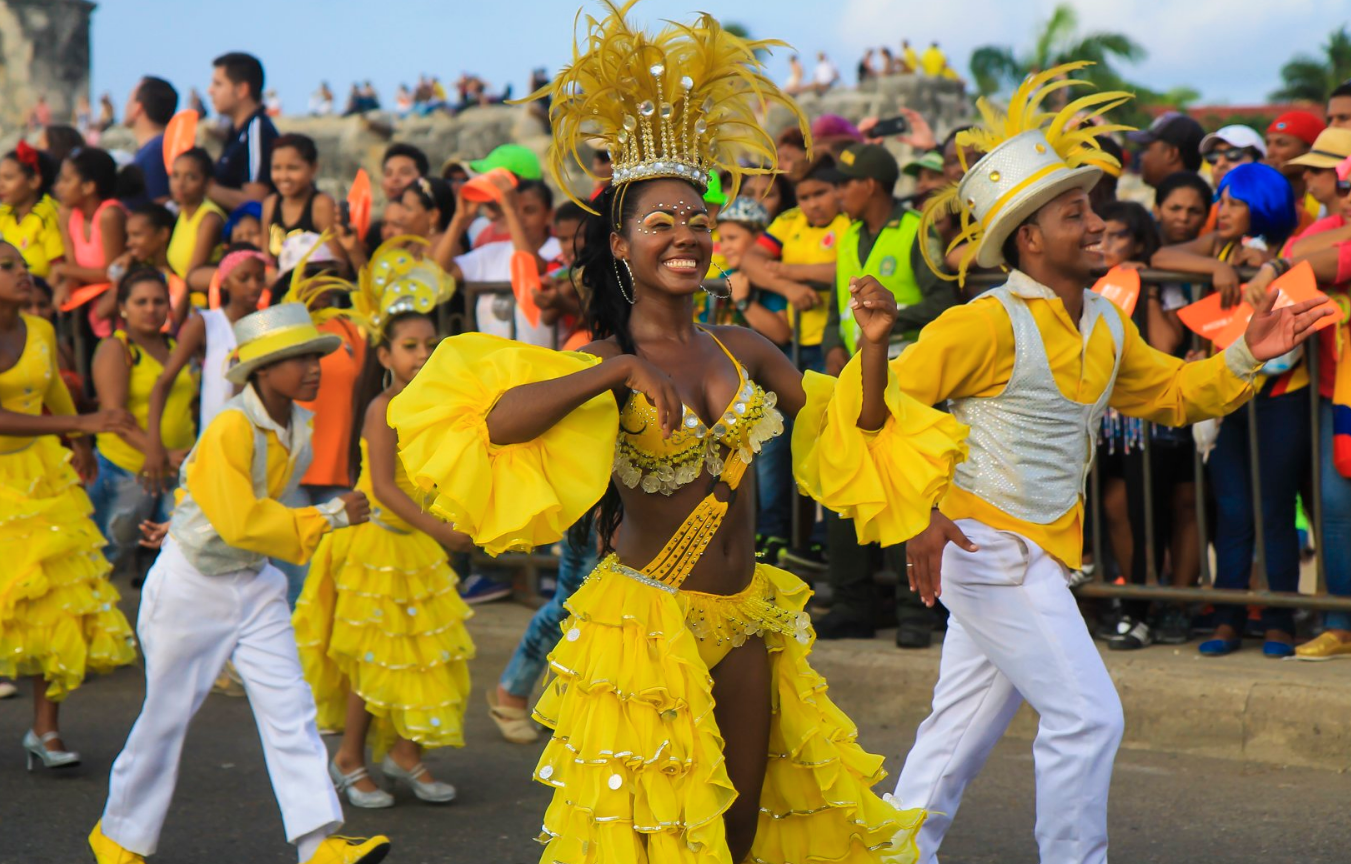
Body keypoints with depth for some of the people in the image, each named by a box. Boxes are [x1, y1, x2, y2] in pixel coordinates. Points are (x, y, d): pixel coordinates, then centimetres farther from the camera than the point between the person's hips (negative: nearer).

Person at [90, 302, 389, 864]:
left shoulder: (297, 427, 0)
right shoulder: (230, 429, -24)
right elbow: (243, 523, -28)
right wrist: (328, 518, -25)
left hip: (253, 585, 6)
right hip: (192, 585, -6)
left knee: (289, 707, -5)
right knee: (168, 713, 6)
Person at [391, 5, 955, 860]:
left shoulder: (739, 348, 4)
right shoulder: (601, 362, -11)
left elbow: (855, 428, 8)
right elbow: (497, 422, -31)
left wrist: (875, 344, -8)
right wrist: (617, 372, -35)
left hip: (743, 620, 5)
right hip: (647, 619, -5)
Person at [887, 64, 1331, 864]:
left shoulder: (1106, 327, 9)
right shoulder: (989, 323, -17)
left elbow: (1171, 392, 22)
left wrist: (1245, 356, 5)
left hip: (1036, 555, 9)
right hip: (989, 546, -9)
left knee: (965, 723, 15)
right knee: (1086, 715, -9)